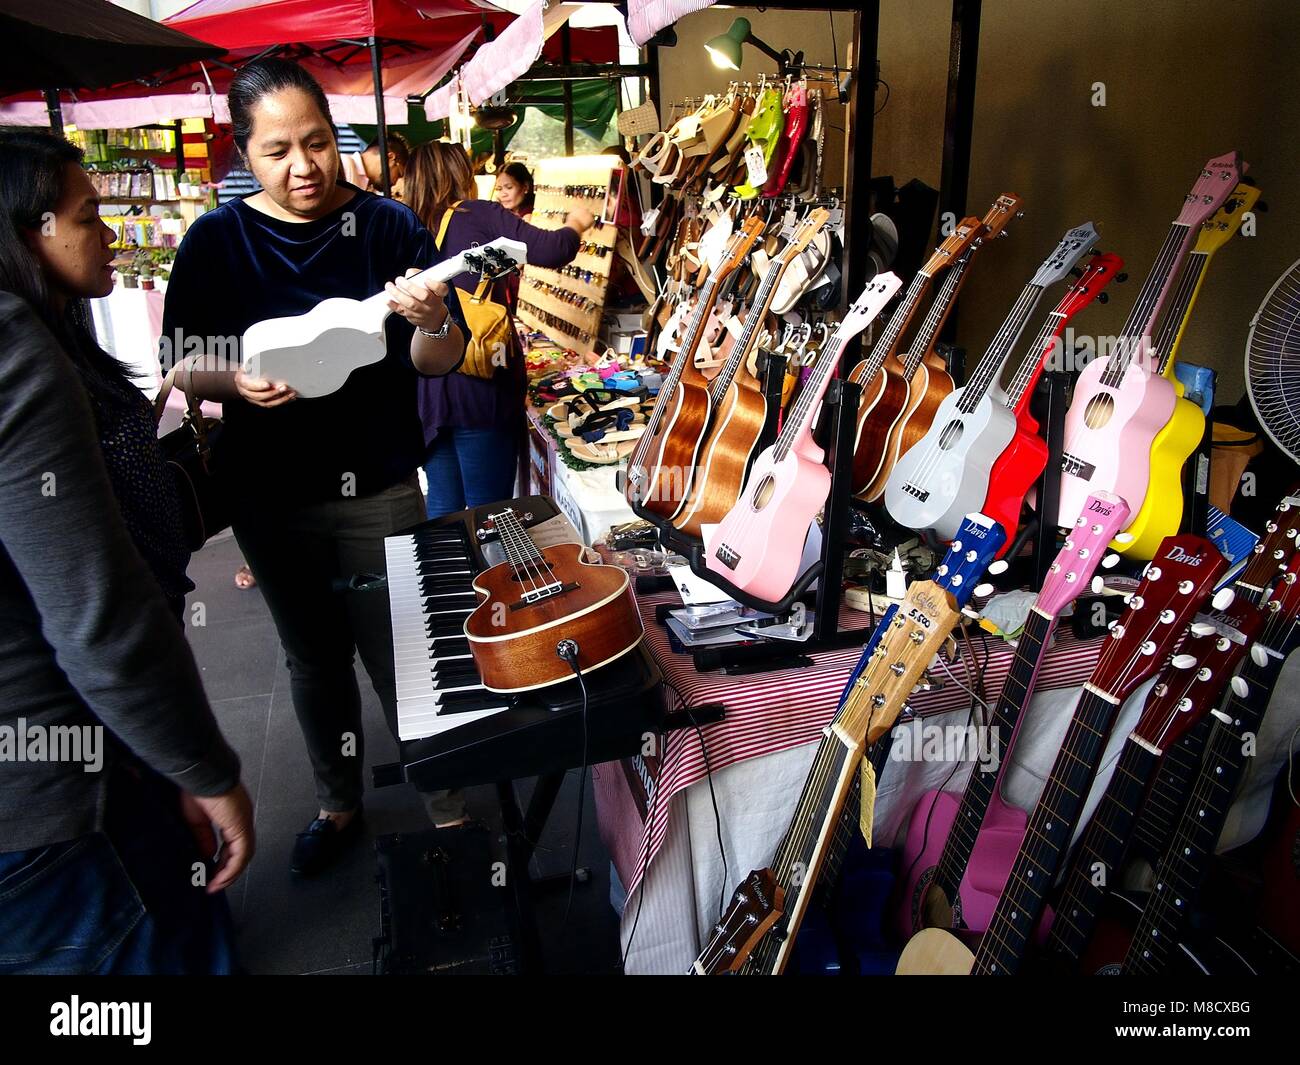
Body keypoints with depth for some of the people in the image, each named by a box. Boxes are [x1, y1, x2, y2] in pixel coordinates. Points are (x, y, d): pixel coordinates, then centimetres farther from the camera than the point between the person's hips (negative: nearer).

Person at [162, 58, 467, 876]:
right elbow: (182, 365, 2)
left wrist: (430, 322, -29)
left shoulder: (387, 226, -4)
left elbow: (442, 361, -6)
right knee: (313, 660, 17)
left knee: (400, 657, 1)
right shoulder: (216, 240, 0)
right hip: (270, 495, 3)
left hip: (378, 489, -2)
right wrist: (236, 381, -20)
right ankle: (339, 804, 38)